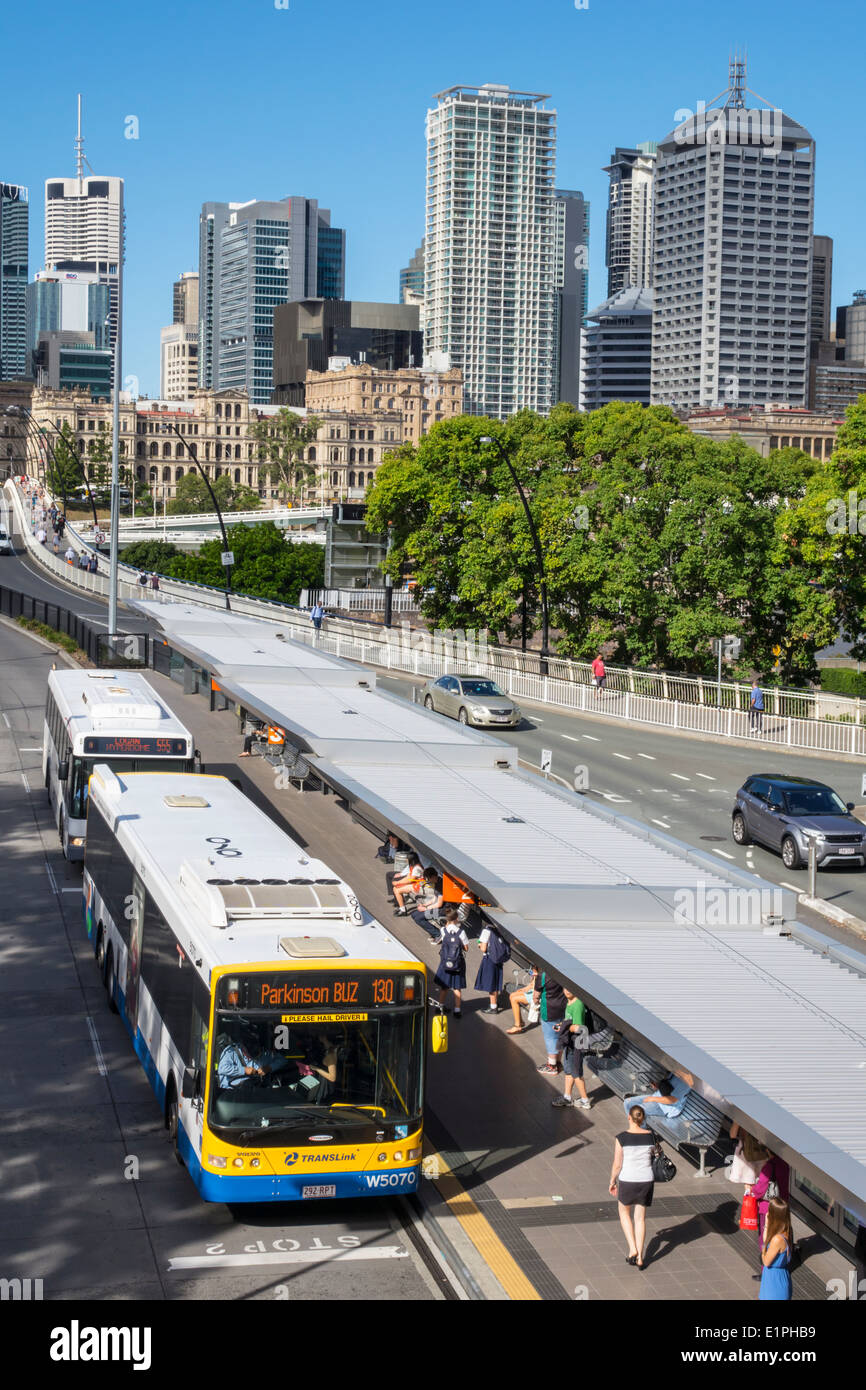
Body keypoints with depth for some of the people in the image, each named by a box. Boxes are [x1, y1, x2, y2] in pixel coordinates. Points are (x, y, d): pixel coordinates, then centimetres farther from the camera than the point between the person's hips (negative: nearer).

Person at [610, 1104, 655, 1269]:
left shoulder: (621, 1138, -16)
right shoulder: (650, 1136, -8)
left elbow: (617, 1165, -11)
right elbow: (653, 1158, 5)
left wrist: (612, 1182, 4)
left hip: (627, 1181, -2)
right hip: (646, 1180, 2)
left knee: (624, 1213, 23)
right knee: (640, 1218, 15)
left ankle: (632, 1249, 12)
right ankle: (639, 1258, 16)